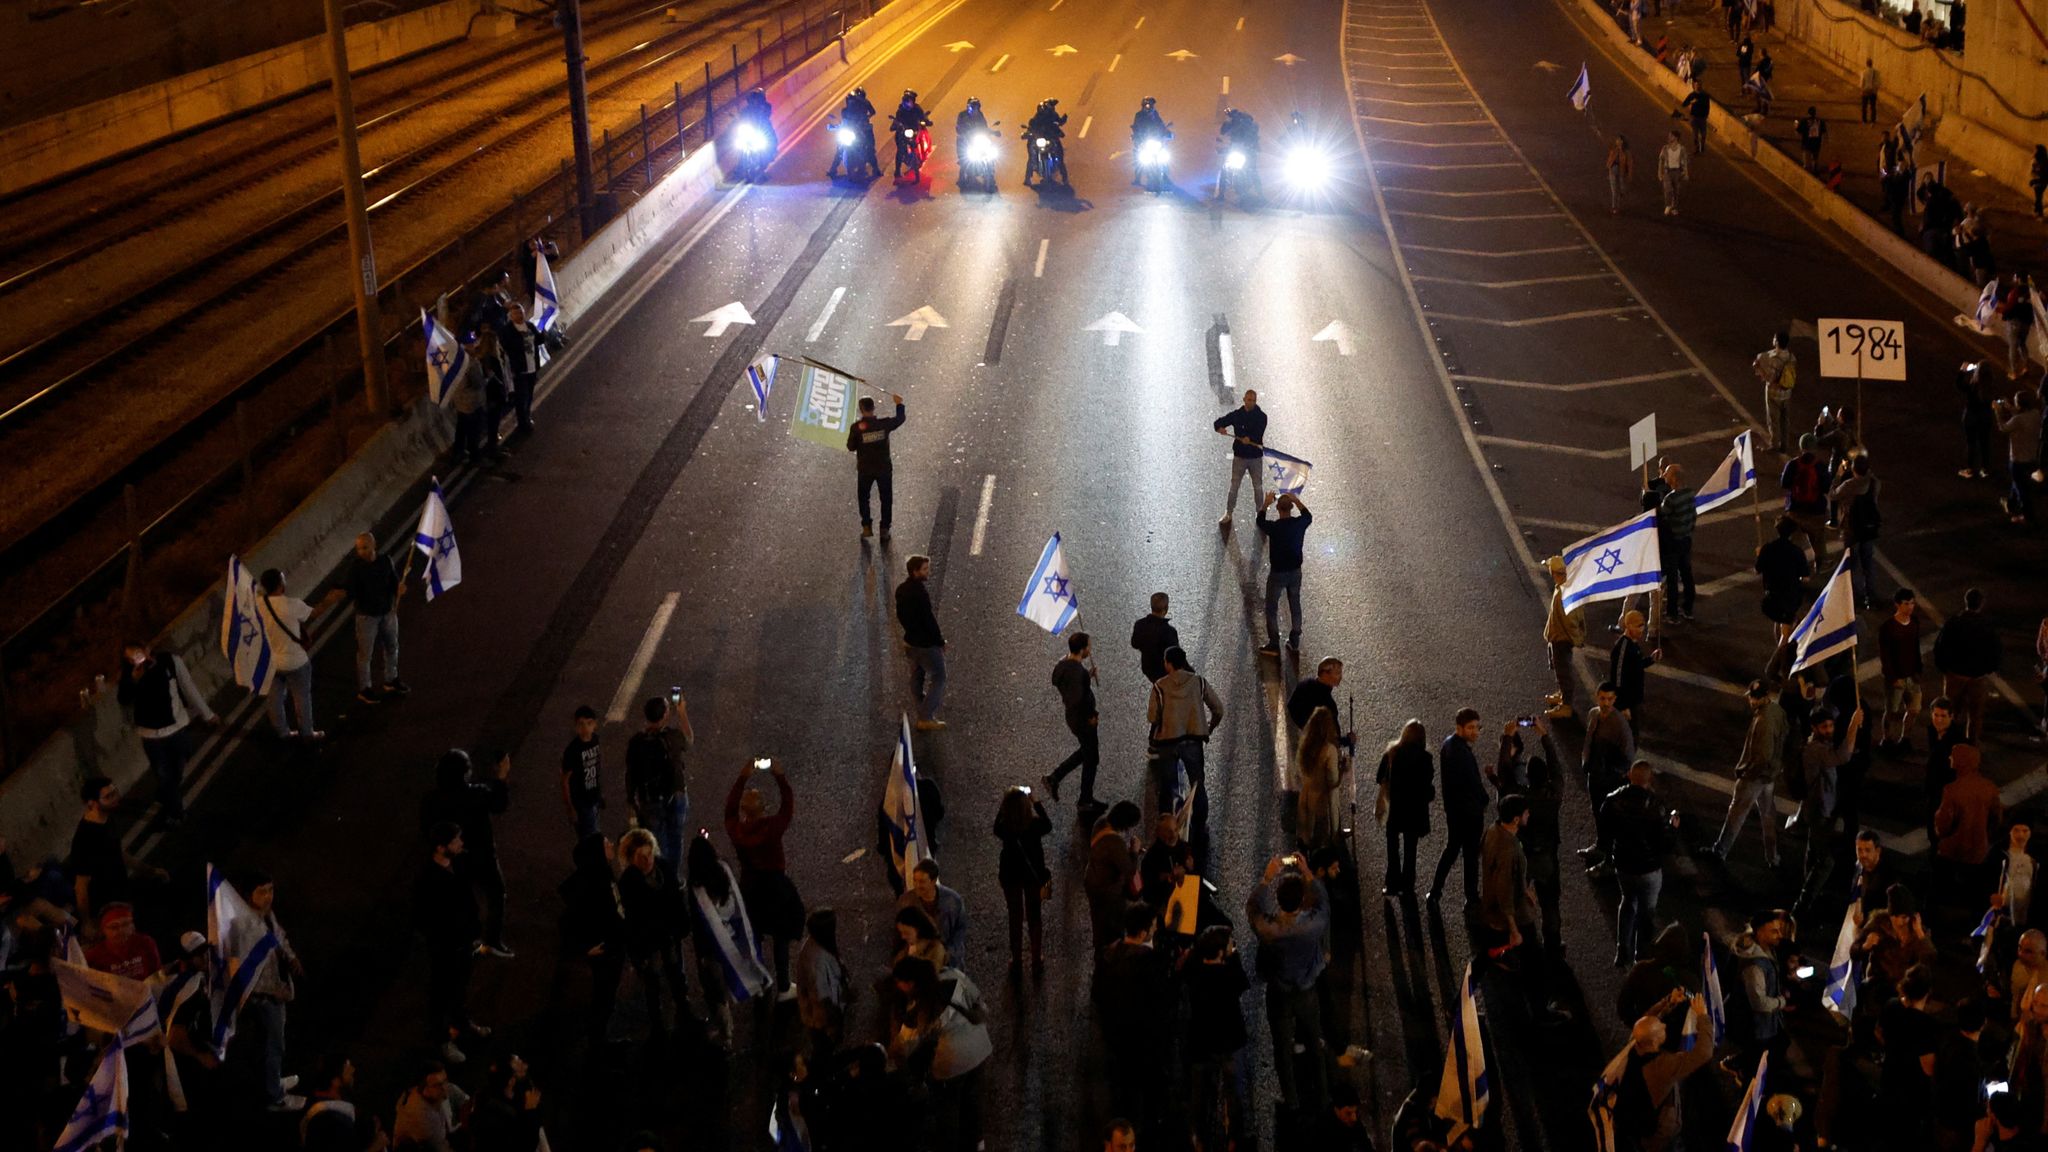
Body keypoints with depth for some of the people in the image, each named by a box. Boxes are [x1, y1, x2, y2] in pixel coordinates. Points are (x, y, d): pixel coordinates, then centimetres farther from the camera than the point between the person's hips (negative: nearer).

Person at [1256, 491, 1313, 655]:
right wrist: (1296, 500, 13)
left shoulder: (1273, 527, -22)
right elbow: (1308, 516, 11)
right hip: (1295, 572, 4)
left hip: (1277, 573, -4)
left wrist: (1266, 503, 12)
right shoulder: (1299, 523, -15)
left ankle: (1274, 644, 12)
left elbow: (1260, 520, 2)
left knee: (1271, 608, 10)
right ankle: (1294, 642, 26)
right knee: (1295, 605, 18)